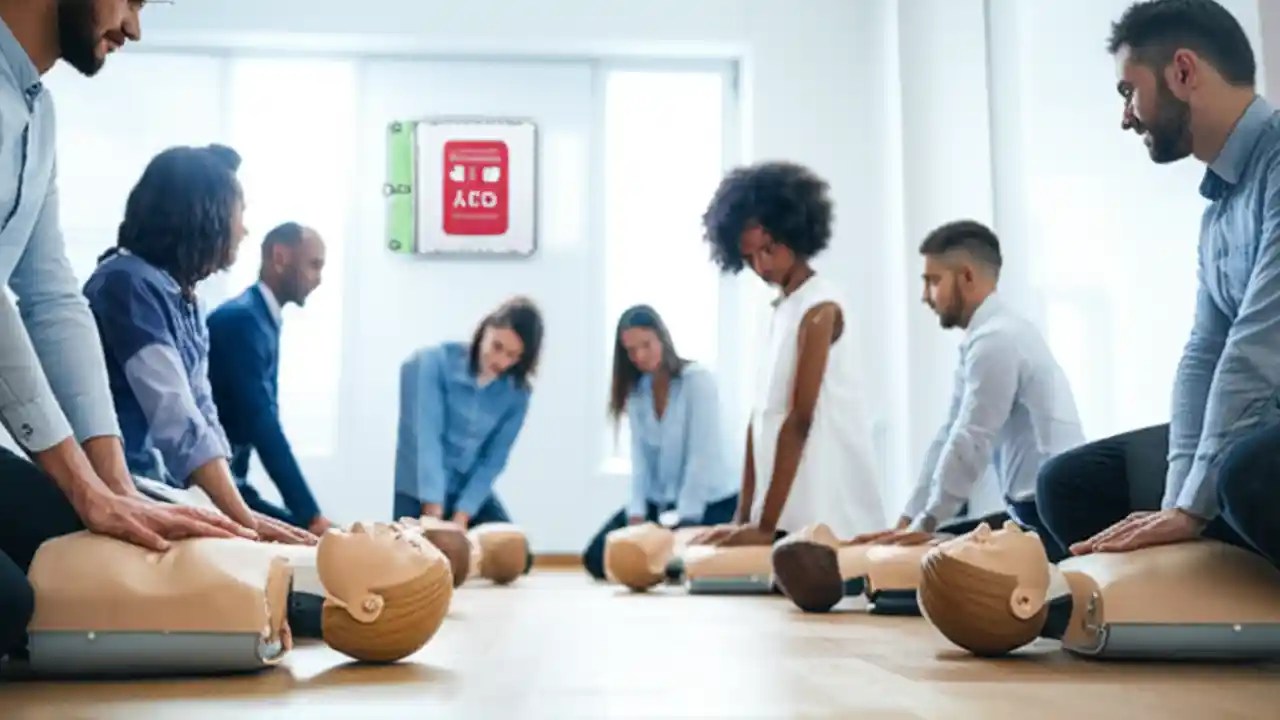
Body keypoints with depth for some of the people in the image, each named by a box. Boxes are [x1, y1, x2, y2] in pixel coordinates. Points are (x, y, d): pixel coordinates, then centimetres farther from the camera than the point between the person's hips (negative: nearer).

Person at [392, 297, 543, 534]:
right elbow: (427, 438, -22)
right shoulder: (438, 360, -16)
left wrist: (462, 515, -16)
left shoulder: (517, 393, -5)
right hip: (415, 490, -3)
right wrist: (433, 510, -29)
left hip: (470, 492, 4)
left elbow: (494, 460, -6)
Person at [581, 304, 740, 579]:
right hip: (657, 501, 6)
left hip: (708, 502, -5)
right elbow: (639, 456, -2)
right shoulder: (635, 390, 4)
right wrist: (636, 515, -14)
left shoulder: (698, 380, -13)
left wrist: (683, 520, -21)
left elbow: (702, 457, -19)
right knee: (597, 557, -7)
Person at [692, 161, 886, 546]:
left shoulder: (819, 308, -10)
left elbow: (800, 421, -17)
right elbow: (761, 418, 11)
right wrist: (744, 517, 6)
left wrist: (767, 526, -18)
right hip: (791, 516, 8)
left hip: (825, 518, -8)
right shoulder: (782, 308, 14)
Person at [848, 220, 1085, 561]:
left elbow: (969, 444, -16)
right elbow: (950, 437, 12)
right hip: (1038, 511, 8)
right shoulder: (988, 337, 13)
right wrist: (908, 521, 9)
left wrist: (924, 524, -7)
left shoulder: (996, 339, -16)